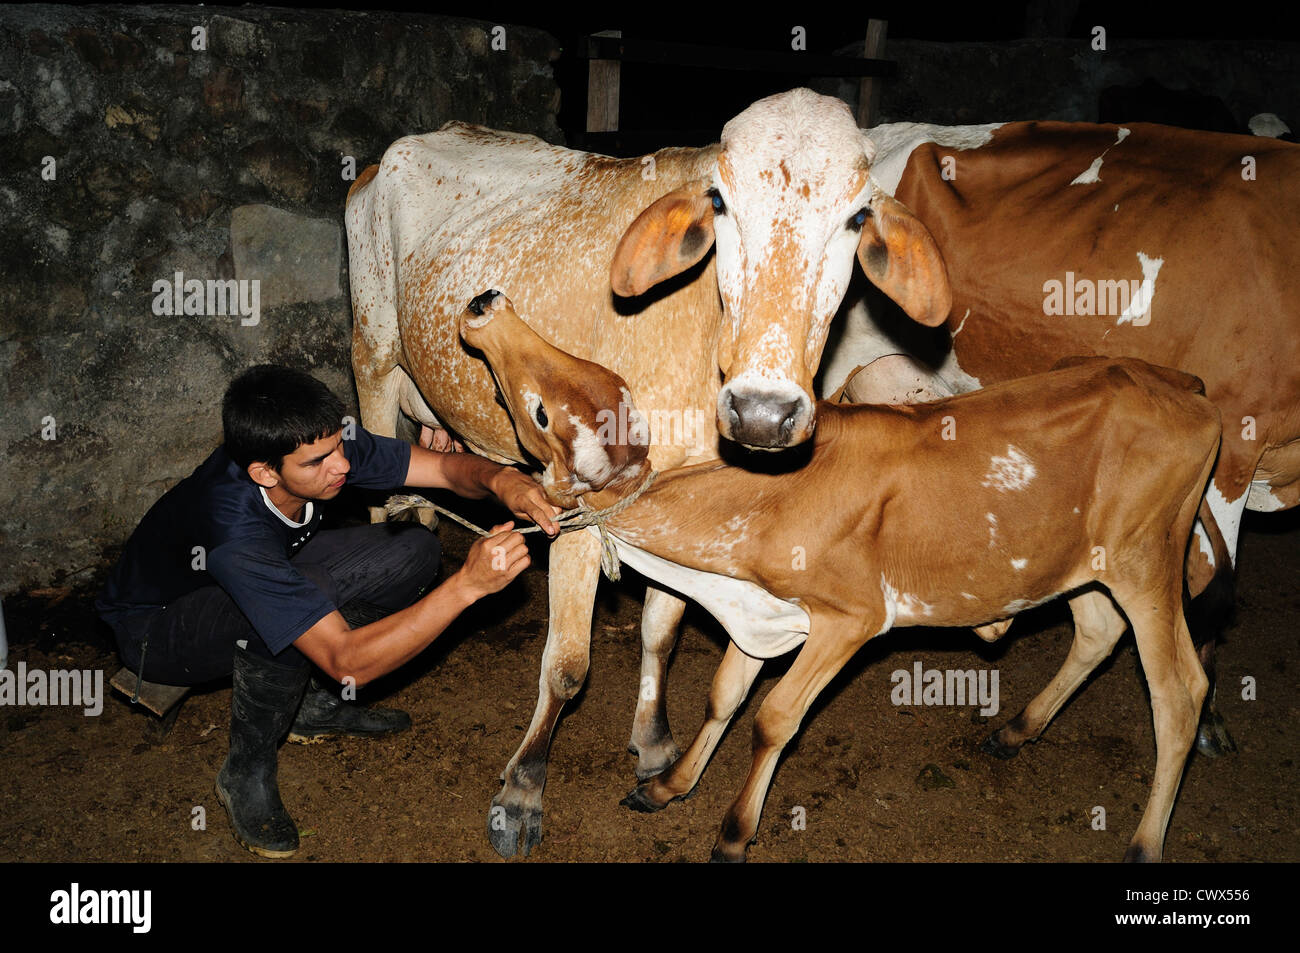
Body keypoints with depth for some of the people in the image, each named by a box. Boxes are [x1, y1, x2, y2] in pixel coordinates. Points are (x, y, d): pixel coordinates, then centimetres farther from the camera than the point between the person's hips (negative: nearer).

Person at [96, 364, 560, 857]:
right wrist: (468, 584, -50)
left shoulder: (320, 446, -25)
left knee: (413, 548, -11)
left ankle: (308, 702, 3)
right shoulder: (236, 533, -42)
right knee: (292, 618, -40)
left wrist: (500, 479, -40)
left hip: (267, 574, 7)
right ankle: (246, 774, -13)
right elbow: (348, 662, -43)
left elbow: (448, 466, -16)